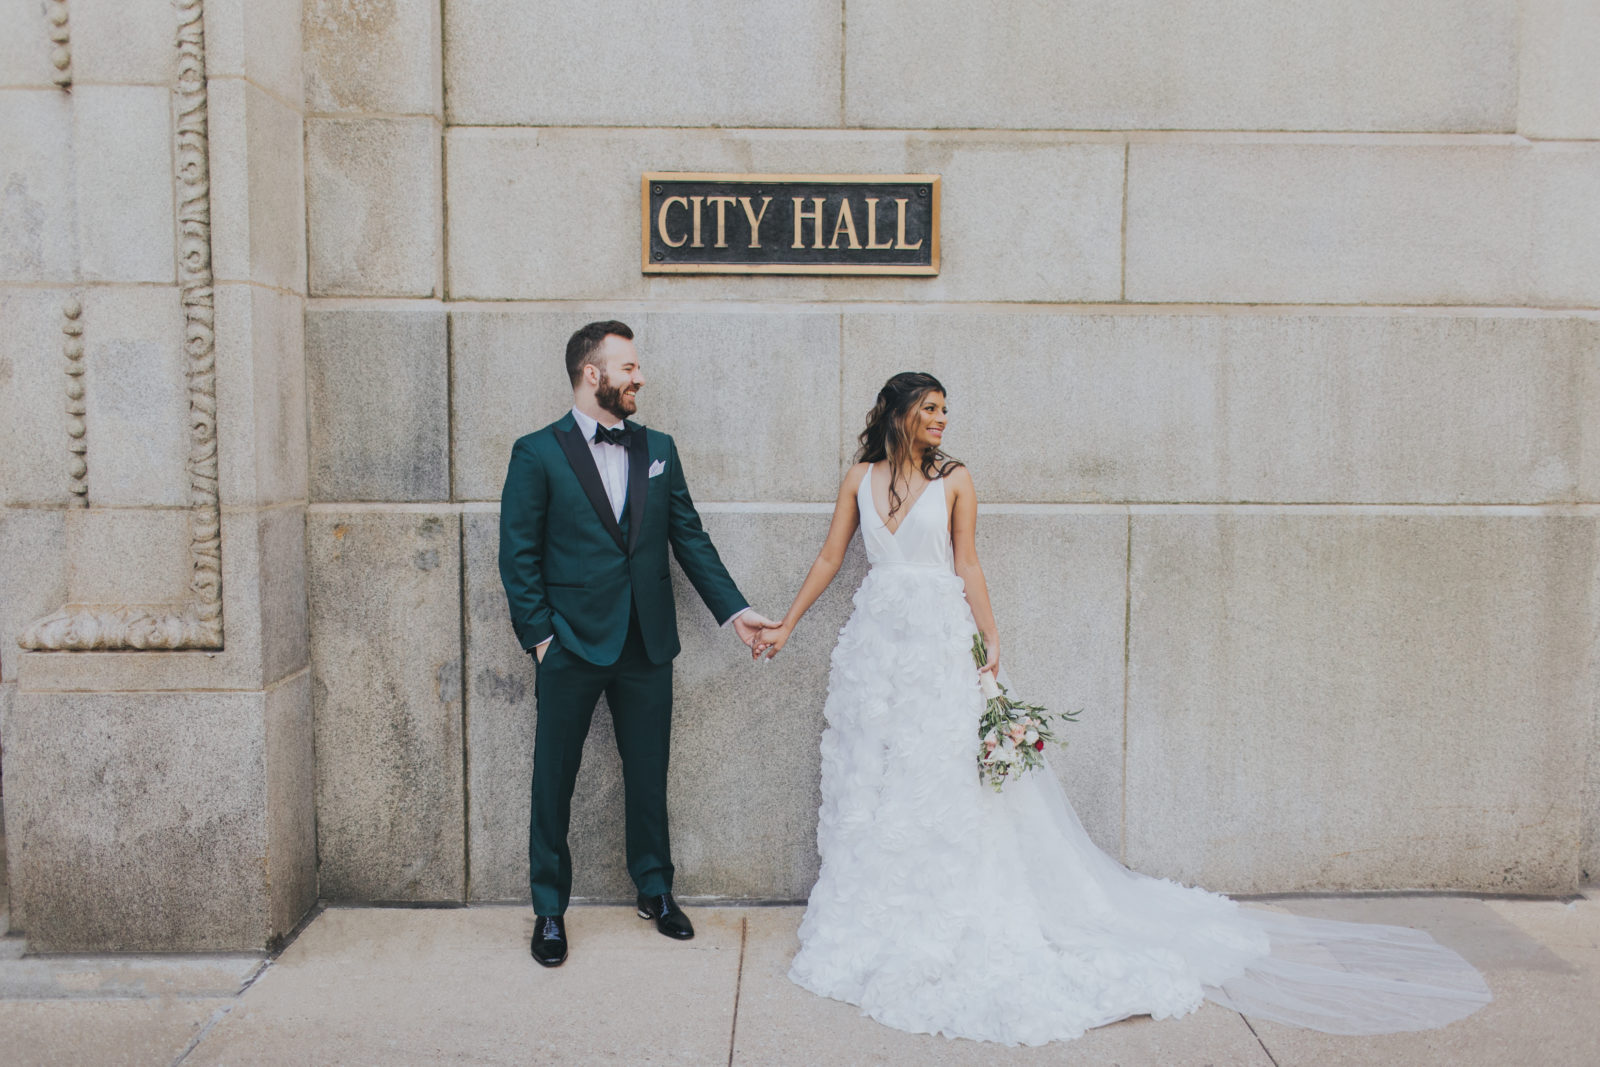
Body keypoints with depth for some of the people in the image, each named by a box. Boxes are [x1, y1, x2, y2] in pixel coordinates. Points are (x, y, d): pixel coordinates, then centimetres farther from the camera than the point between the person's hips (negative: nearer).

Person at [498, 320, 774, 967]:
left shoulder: (658, 449, 9)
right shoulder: (537, 453, -4)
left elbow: (690, 538, 10)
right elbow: (519, 556, -4)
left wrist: (733, 609, 4)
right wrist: (539, 637, -9)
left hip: (647, 646, 4)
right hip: (572, 647, -3)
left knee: (649, 776, 14)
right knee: (554, 781, 8)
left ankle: (655, 891, 32)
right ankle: (549, 909, 24)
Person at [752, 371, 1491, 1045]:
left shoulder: (953, 481, 2)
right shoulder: (860, 479, 7)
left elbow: (967, 569, -1)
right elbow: (829, 558, 10)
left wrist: (991, 644, -9)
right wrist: (785, 626, 8)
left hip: (940, 645, -3)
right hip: (875, 645, 3)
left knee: (948, 780, -3)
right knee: (871, 783, 8)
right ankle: (876, 924, 22)